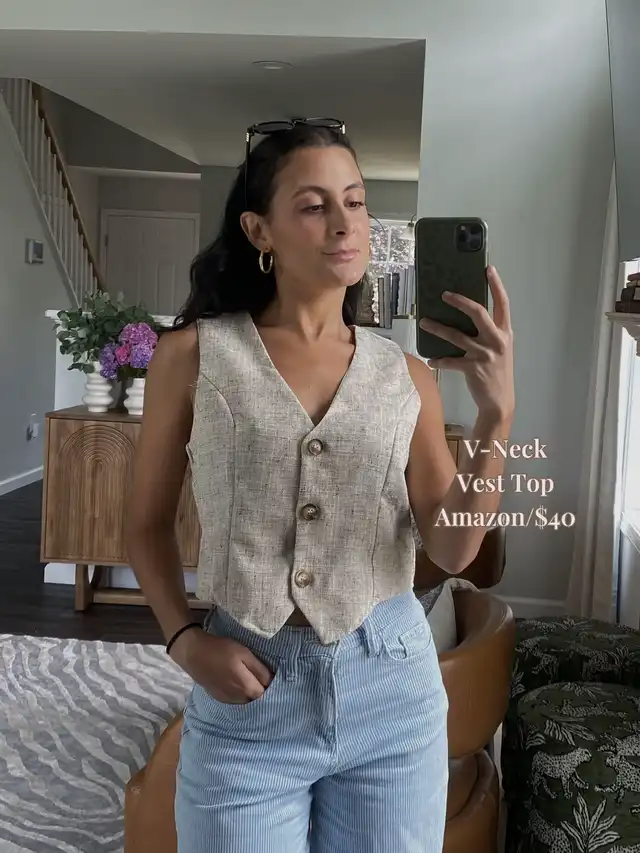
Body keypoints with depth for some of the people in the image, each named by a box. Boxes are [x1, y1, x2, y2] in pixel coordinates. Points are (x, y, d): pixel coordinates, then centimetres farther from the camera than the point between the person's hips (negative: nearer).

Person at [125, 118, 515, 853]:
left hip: (391, 689, 2)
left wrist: (496, 416, -17)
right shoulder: (195, 354, -4)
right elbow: (148, 524, 5)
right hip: (247, 694, -2)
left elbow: (453, 548, -5)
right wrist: (185, 641, -9)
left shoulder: (405, 374, 1)